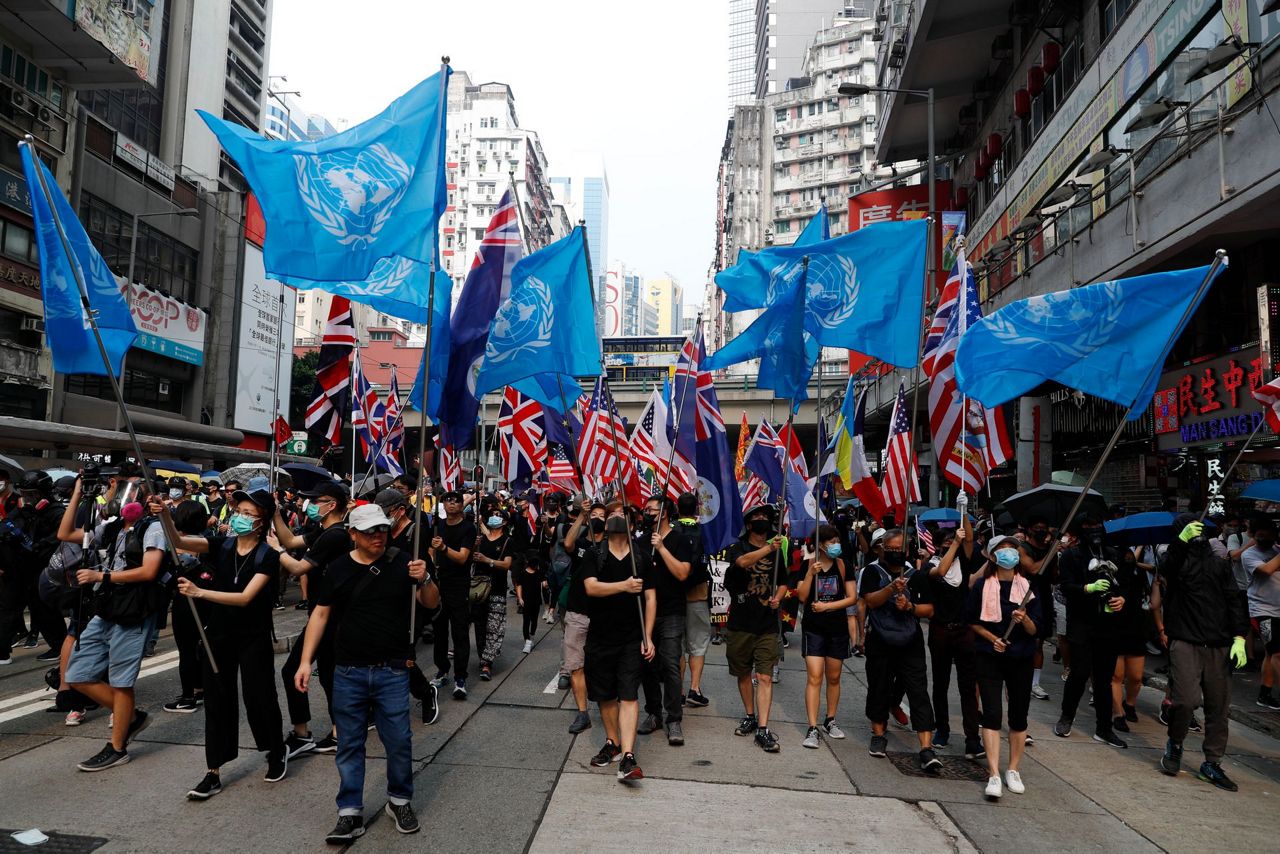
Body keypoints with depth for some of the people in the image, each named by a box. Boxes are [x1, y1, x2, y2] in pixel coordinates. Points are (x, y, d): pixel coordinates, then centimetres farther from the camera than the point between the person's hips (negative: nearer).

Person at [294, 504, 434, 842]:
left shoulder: (401, 562, -4)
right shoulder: (339, 569, 0)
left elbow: (431, 604, -1)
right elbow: (320, 614, 5)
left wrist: (423, 580, -22)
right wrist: (305, 661, -1)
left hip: (392, 671, -1)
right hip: (348, 672, 1)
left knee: (399, 740, 5)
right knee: (349, 744, 9)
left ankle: (400, 800, 28)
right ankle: (350, 813, 22)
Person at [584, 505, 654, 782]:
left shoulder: (641, 558, 4)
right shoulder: (594, 555, 2)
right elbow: (591, 587, -15)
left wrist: (648, 637, -3)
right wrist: (624, 586, -26)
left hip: (632, 638, -1)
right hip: (600, 637, 1)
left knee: (628, 695, -7)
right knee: (606, 695, 11)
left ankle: (628, 757, -10)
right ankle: (612, 744, 29)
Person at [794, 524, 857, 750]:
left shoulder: (842, 565, -1)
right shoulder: (807, 565, -6)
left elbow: (852, 597, -3)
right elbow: (802, 597, -12)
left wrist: (827, 606, -14)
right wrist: (810, 573, -24)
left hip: (837, 629, 2)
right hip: (813, 628, -2)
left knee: (833, 678, 13)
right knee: (814, 677, -8)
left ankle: (829, 721, 29)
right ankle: (812, 728, -6)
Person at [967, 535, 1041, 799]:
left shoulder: (1028, 586, 0)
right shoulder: (982, 586, -3)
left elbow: (1034, 630, -2)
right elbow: (973, 622, 4)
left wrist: (1024, 619, -23)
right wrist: (992, 638, -10)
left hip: (1021, 659, 2)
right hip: (989, 657, -2)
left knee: (1019, 715, 8)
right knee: (991, 713, -8)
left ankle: (1013, 770, 23)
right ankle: (994, 775, -7)